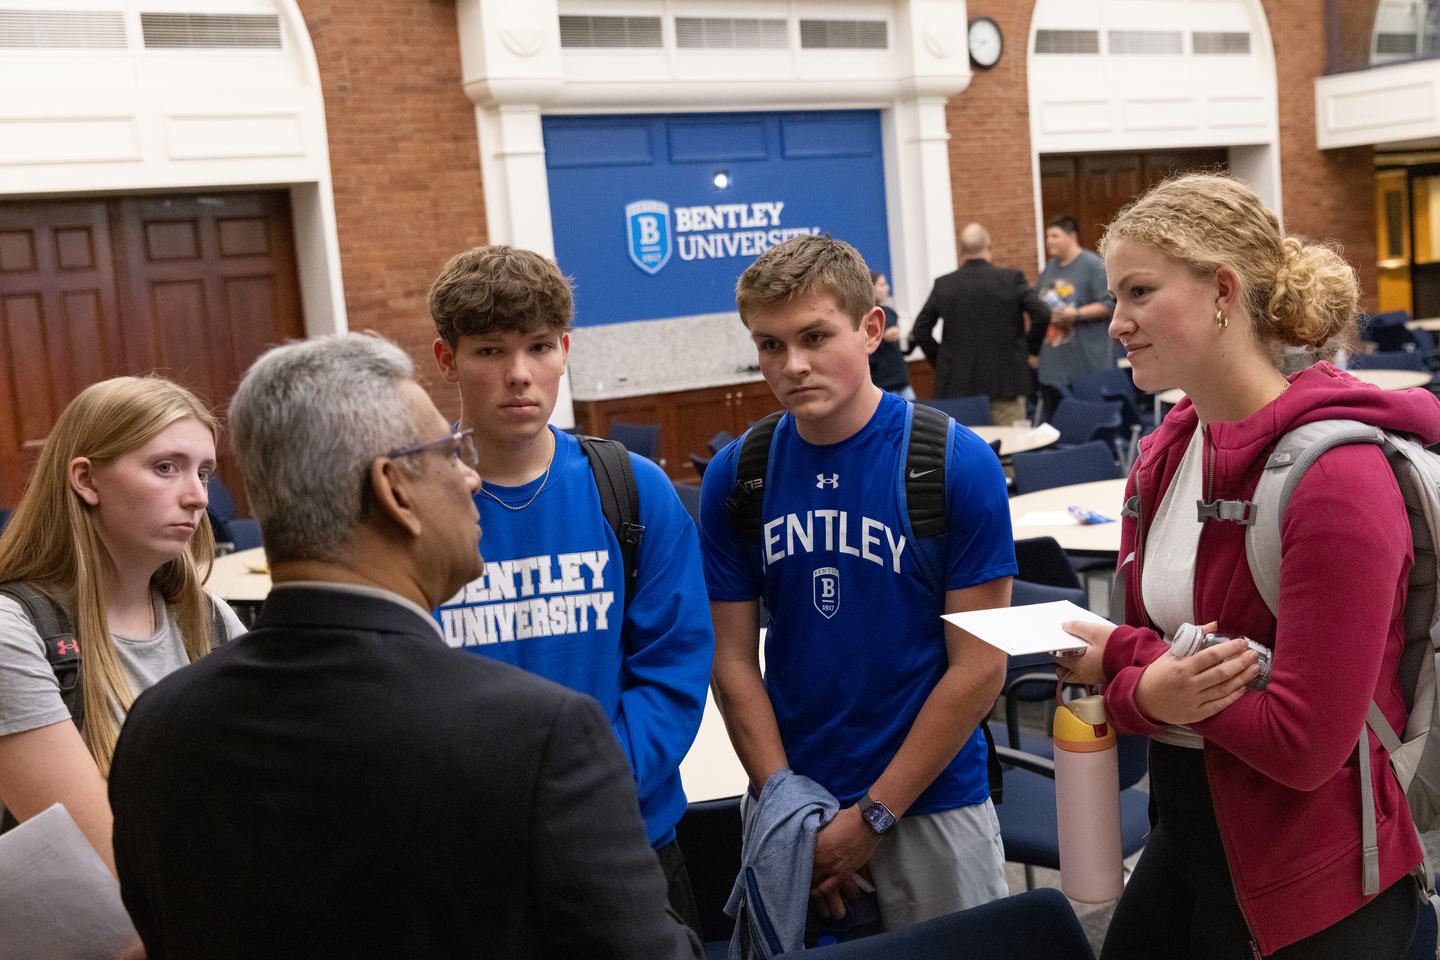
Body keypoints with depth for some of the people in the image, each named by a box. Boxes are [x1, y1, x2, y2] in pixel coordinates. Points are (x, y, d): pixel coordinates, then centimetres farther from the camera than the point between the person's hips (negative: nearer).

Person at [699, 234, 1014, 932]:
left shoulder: (958, 463, -12)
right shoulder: (734, 476, -3)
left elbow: (979, 667, -11)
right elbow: (734, 660, -1)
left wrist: (872, 817, -11)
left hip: (929, 803, -2)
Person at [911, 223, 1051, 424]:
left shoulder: (943, 285, 1)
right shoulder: (1012, 279, -5)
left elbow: (921, 330, 2)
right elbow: (1042, 315, -9)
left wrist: (939, 362, 13)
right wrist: (1029, 346, 8)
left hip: (957, 384, 2)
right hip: (1005, 383, -2)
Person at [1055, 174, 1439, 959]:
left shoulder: (1335, 475, -23)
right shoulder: (1164, 455, 1)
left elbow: (1304, 745, -23)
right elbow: (1145, 644, 5)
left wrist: (1125, 659, -15)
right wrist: (1144, 694, -18)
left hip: (1312, 892, -7)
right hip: (1181, 832, 7)